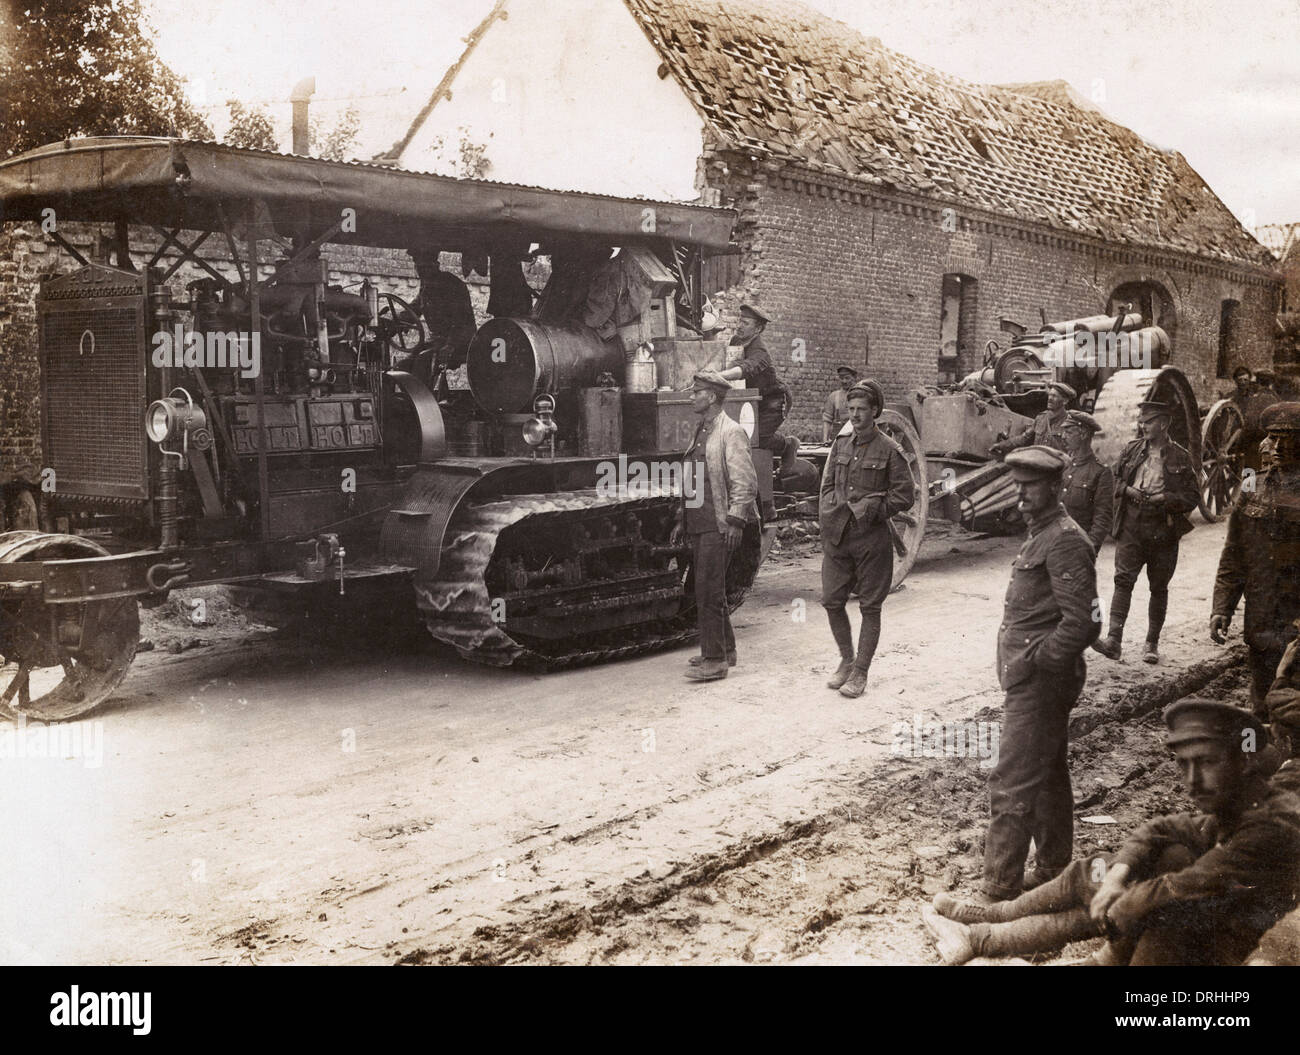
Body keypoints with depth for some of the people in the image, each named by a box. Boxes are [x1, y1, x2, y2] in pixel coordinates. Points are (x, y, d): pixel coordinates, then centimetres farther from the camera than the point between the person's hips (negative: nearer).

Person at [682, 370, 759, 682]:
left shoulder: (731, 432, -10)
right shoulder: (701, 432, 17)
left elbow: (745, 481, -15)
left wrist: (735, 521, -18)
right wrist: (683, 519, 19)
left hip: (719, 526, -9)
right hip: (699, 524, 9)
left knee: (709, 592, -8)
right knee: (706, 590, 16)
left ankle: (715, 660, -2)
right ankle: (725, 648, 28)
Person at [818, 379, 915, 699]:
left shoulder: (889, 451, -5)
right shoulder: (840, 444, 9)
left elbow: (904, 496, -5)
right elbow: (827, 486, 16)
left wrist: (873, 508, -14)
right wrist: (831, 510, -1)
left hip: (872, 538, -5)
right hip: (836, 536, 5)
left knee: (870, 607, 3)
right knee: (831, 601, 6)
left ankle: (860, 673, 12)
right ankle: (846, 660, 26)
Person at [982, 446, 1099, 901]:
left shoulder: (1065, 541, -17)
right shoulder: (1041, 535, 14)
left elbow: (1081, 623, -23)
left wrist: (1031, 662, -19)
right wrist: (1021, 663, 11)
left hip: (1040, 681, -10)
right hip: (1036, 680, 10)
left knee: (1012, 786, -7)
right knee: (1049, 777, 19)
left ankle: (1000, 889, 0)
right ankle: (1053, 873, 31)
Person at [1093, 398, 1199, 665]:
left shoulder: (1180, 457, -1)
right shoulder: (1132, 450, 7)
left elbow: (1193, 497, -2)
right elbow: (1115, 479, 17)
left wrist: (1165, 498, -16)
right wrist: (1127, 490, -4)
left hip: (1163, 531, -1)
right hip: (1130, 527, 1)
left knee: (1158, 588, 8)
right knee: (1123, 579, -12)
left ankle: (1152, 643, 20)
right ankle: (1114, 639, -18)